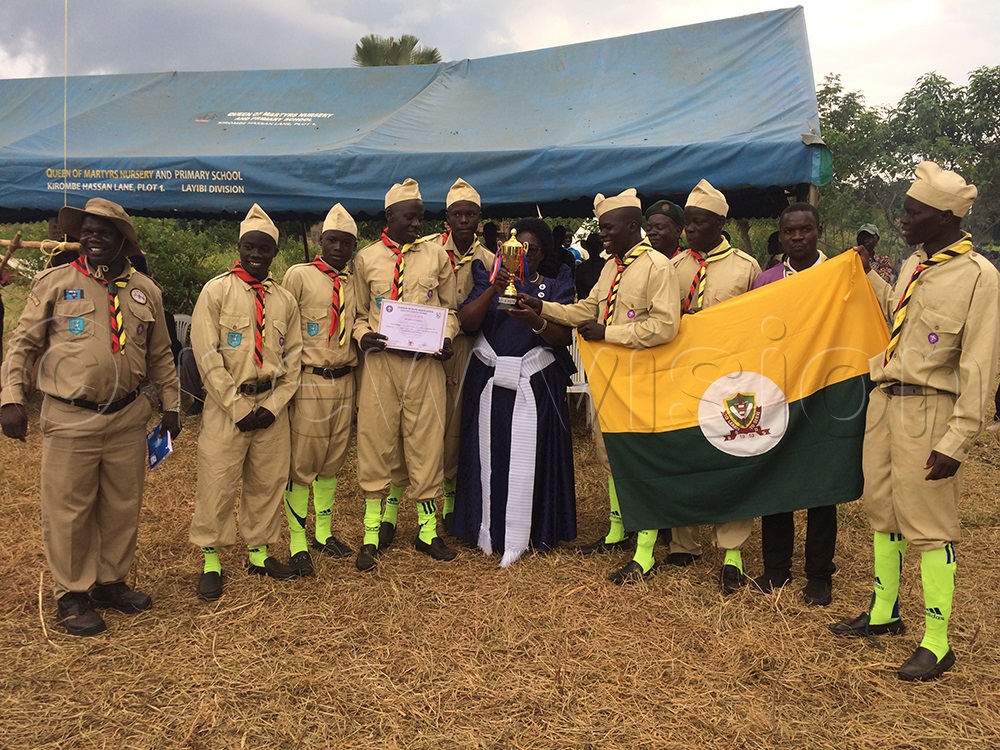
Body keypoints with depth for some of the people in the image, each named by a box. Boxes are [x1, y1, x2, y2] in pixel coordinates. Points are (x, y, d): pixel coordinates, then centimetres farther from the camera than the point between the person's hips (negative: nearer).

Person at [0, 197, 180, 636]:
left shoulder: (145, 291, 7)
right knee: (67, 510, 4)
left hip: (127, 417, 3)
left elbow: (160, 355, 14)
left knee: (122, 507, 12)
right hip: (69, 419, -3)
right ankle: (72, 596, 20)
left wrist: (171, 405, 13)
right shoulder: (55, 282, -1)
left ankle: (111, 582, 30)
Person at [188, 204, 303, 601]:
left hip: (272, 407, 4)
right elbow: (207, 356, -8)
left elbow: (293, 357, 9)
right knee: (217, 485, 0)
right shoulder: (217, 291, -3)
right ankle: (211, 562, 15)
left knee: (268, 482, 10)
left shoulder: (285, 299, 9)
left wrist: (273, 405, -3)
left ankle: (259, 552, 26)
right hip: (226, 406, -4)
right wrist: (238, 408, -12)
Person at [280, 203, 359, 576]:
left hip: (344, 381, 5)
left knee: (333, 460, 13)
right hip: (309, 381, -5)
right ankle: (297, 542, 9)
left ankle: (324, 532, 26)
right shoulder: (299, 275, -3)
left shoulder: (353, 283, 12)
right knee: (302, 462, -1)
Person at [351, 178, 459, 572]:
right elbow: (359, 313, 12)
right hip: (380, 360, 0)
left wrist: (446, 338, -4)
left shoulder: (436, 254, 8)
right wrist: (362, 335, -8)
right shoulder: (366, 258, 7)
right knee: (375, 442, 3)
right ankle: (372, 533, 15)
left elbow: (449, 307, 14)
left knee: (427, 443, 5)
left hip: (426, 362, 1)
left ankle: (427, 529, 20)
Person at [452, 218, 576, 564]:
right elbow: (467, 322, -4)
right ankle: (489, 531, 11)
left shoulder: (555, 287, 11)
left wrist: (536, 321, -22)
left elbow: (563, 337, -3)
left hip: (536, 383, 0)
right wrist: (493, 289, -17)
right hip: (490, 381, 1)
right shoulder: (489, 279, 12)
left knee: (530, 456, -4)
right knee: (489, 454, -1)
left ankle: (524, 534, 6)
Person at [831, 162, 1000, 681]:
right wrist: (866, 272, 27)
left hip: (928, 410, -8)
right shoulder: (913, 265, 11)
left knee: (929, 526, -1)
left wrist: (957, 441, -18)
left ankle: (937, 645, 13)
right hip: (885, 401, 8)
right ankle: (884, 613, 34)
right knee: (882, 511, 17)